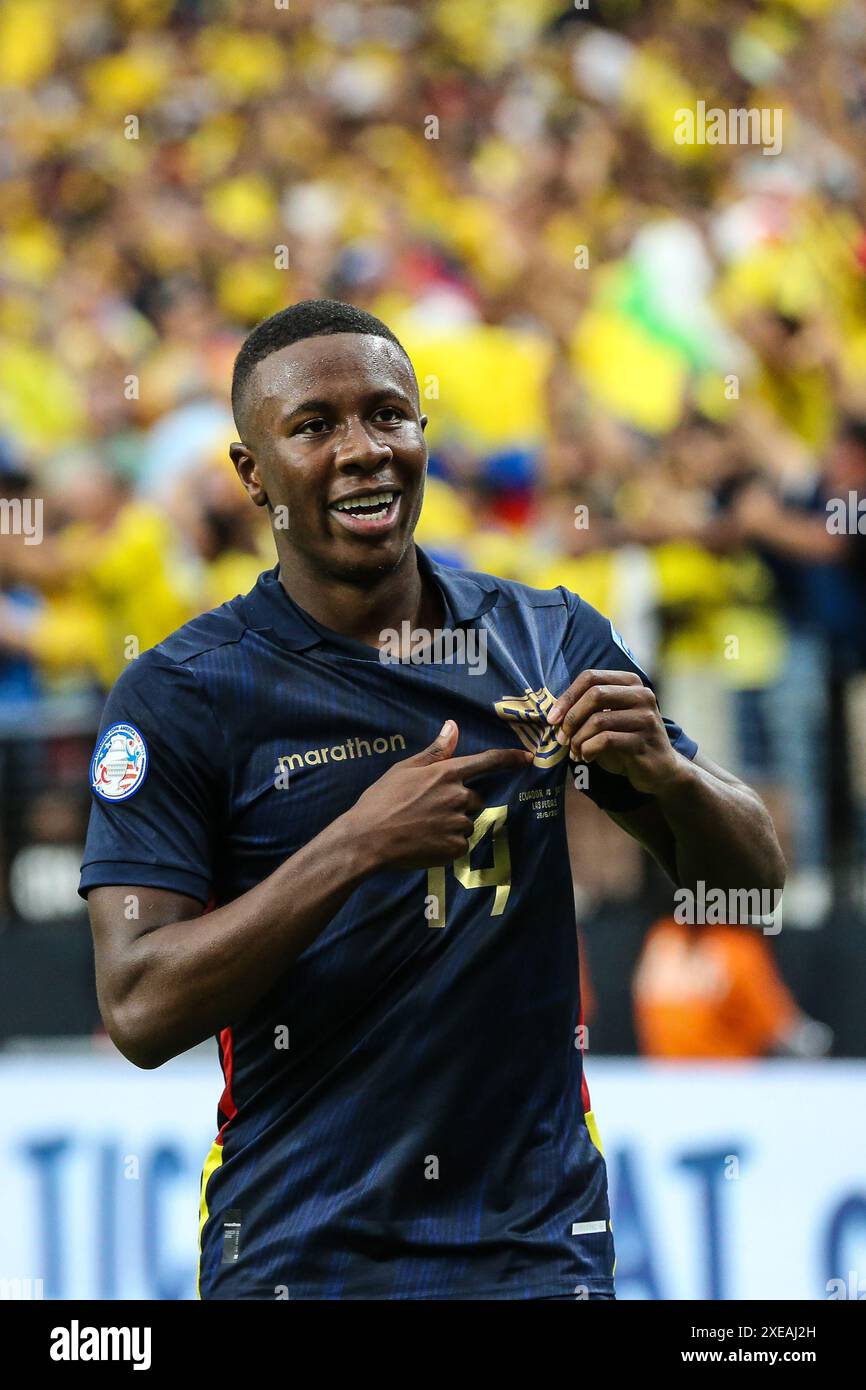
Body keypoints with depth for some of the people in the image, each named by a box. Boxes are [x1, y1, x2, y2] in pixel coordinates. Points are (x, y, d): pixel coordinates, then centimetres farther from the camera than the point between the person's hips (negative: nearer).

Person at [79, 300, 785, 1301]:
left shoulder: (551, 643, 3)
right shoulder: (181, 694, -8)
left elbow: (754, 877, 7)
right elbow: (139, 1012, -16)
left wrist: (667, 774, -15)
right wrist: (359, 846, -25)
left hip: (540, 1243, 3)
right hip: (297, 1251, -2)